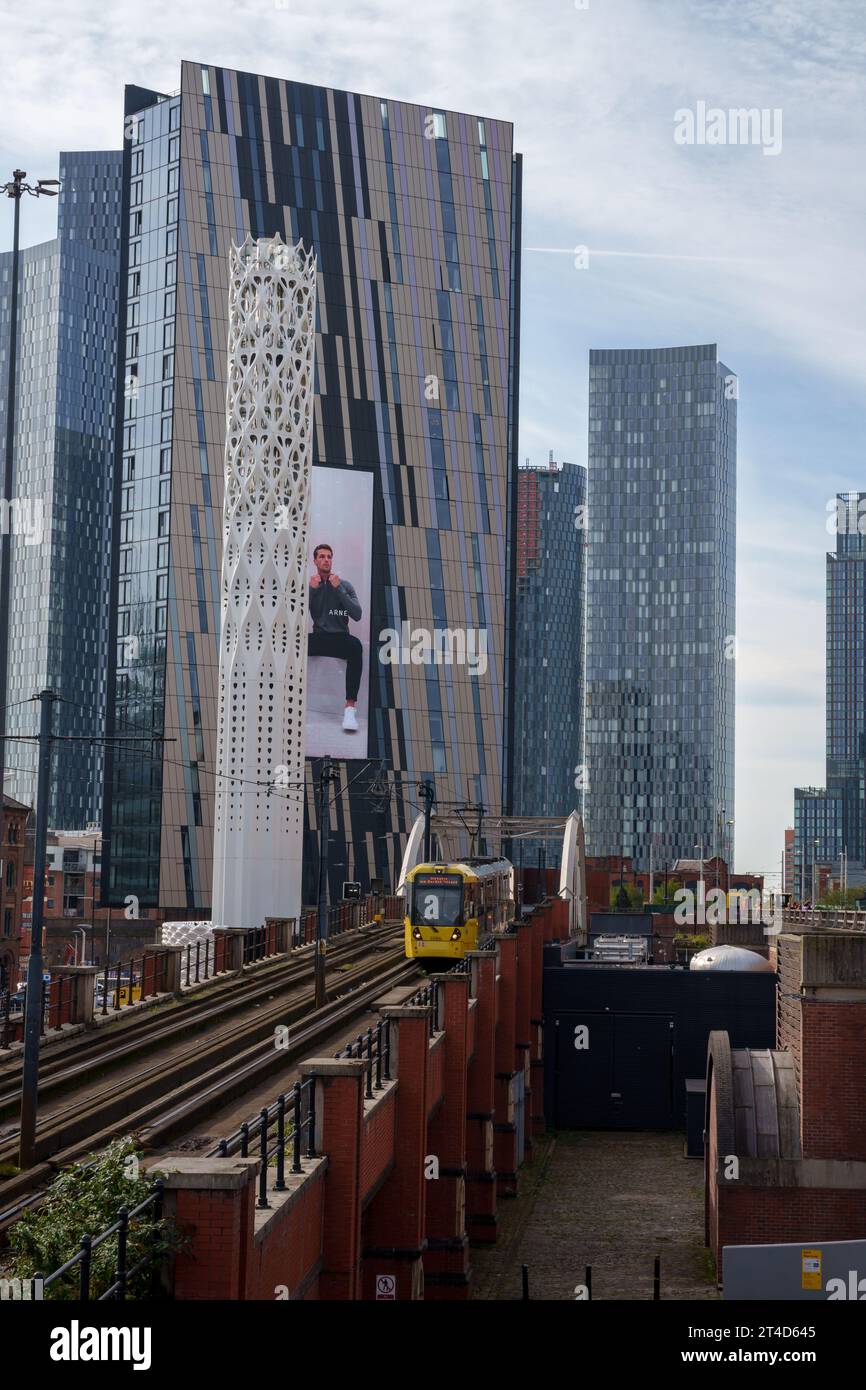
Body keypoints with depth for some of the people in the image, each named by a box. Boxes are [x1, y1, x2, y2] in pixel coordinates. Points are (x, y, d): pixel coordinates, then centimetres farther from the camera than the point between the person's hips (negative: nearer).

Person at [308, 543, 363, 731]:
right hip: (318, 638, 1)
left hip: (340, 638, -1)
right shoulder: (309, 585, 11)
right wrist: (312, 589, -9)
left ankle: (350, 707, -45)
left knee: (355, 645, -38)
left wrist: (338, 589, -10)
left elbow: (357, 615, -4)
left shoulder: (345, 585, 9)